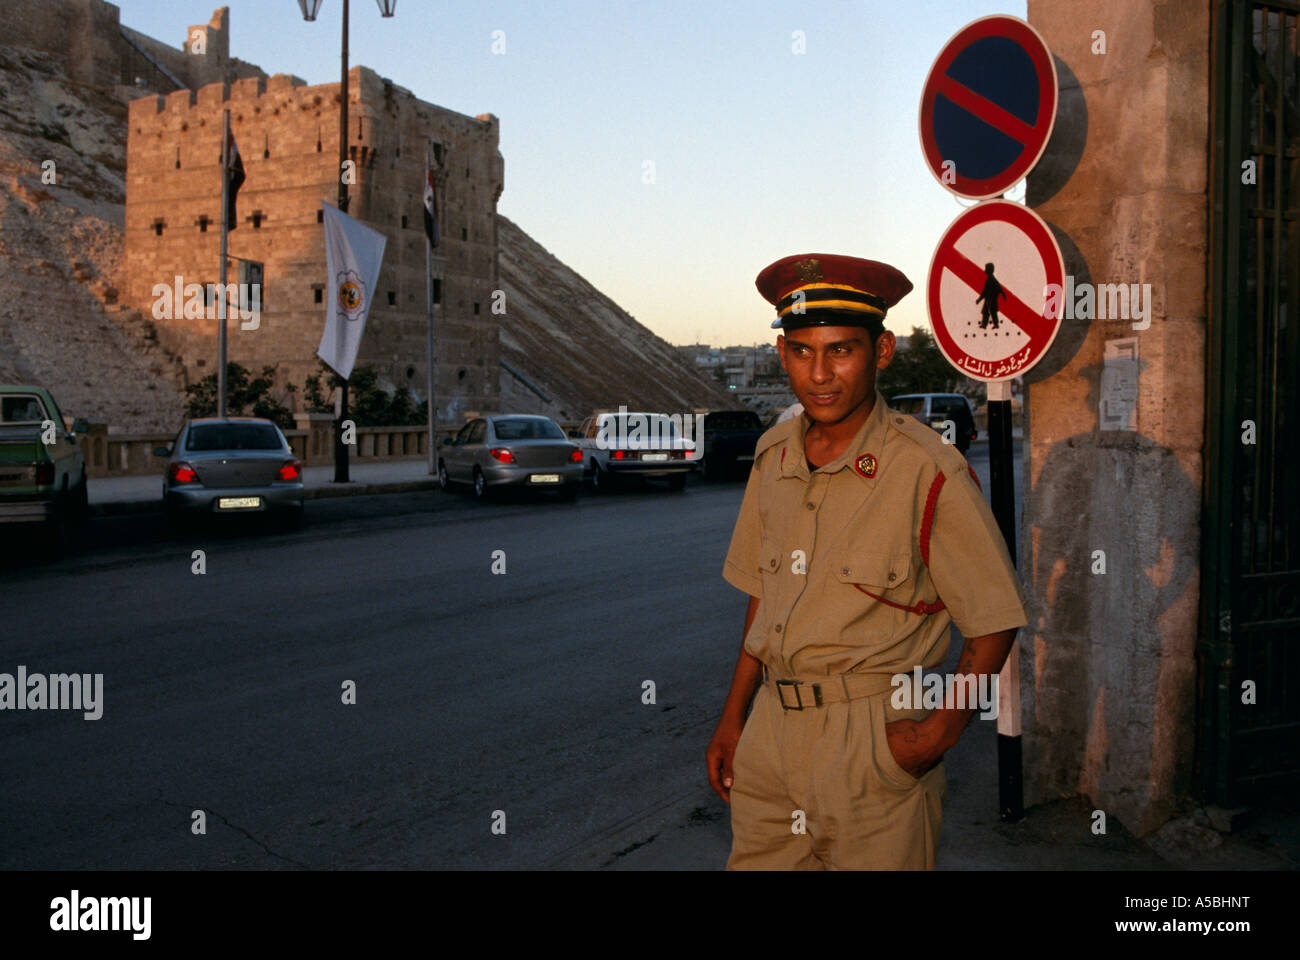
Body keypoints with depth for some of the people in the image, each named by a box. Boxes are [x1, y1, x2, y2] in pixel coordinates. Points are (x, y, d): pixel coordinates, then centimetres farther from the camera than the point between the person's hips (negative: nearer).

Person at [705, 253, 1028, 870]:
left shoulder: (929, 473, -13)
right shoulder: (773, 454, 4)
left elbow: (994, 623, -6)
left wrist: (942, 731, -16)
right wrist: (733, 717, 13)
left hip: (876, 739, -5)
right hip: (771, 727, 5)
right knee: (755, 860, 10)